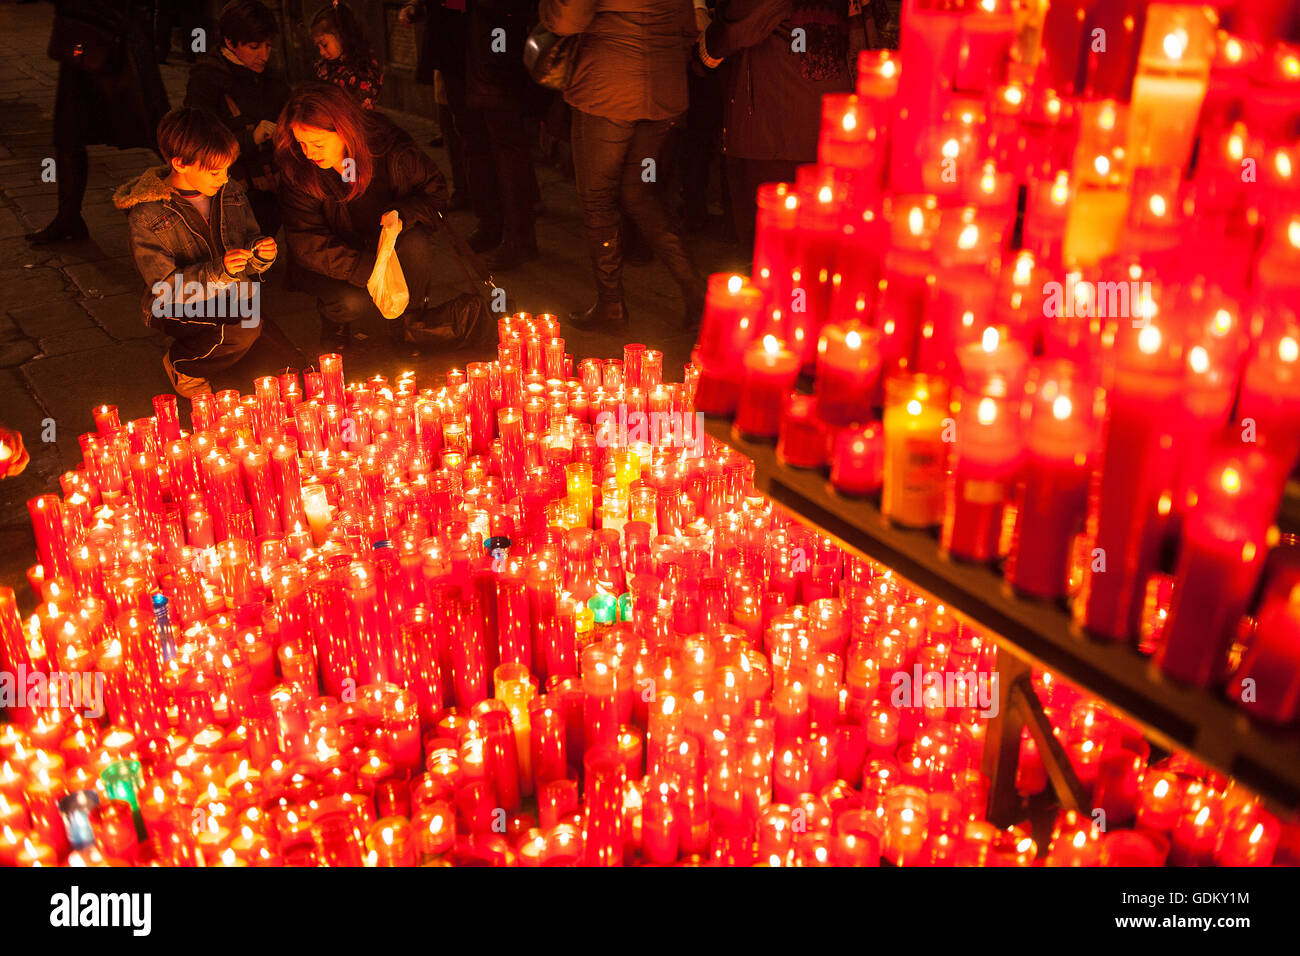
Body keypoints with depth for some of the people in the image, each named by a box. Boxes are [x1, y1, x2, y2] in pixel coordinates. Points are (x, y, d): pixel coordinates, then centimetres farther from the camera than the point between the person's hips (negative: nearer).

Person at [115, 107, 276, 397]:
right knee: (243, 330, -31)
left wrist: (261, 253, -15)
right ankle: (180, 364, -2)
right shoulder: (146, 215, -16)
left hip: (234, 297, 5)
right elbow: (165, 287, -17)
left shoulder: (231, 191, 1)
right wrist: (218, 272, -32)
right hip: (176, 308, -5)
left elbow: (249, 238, 11)